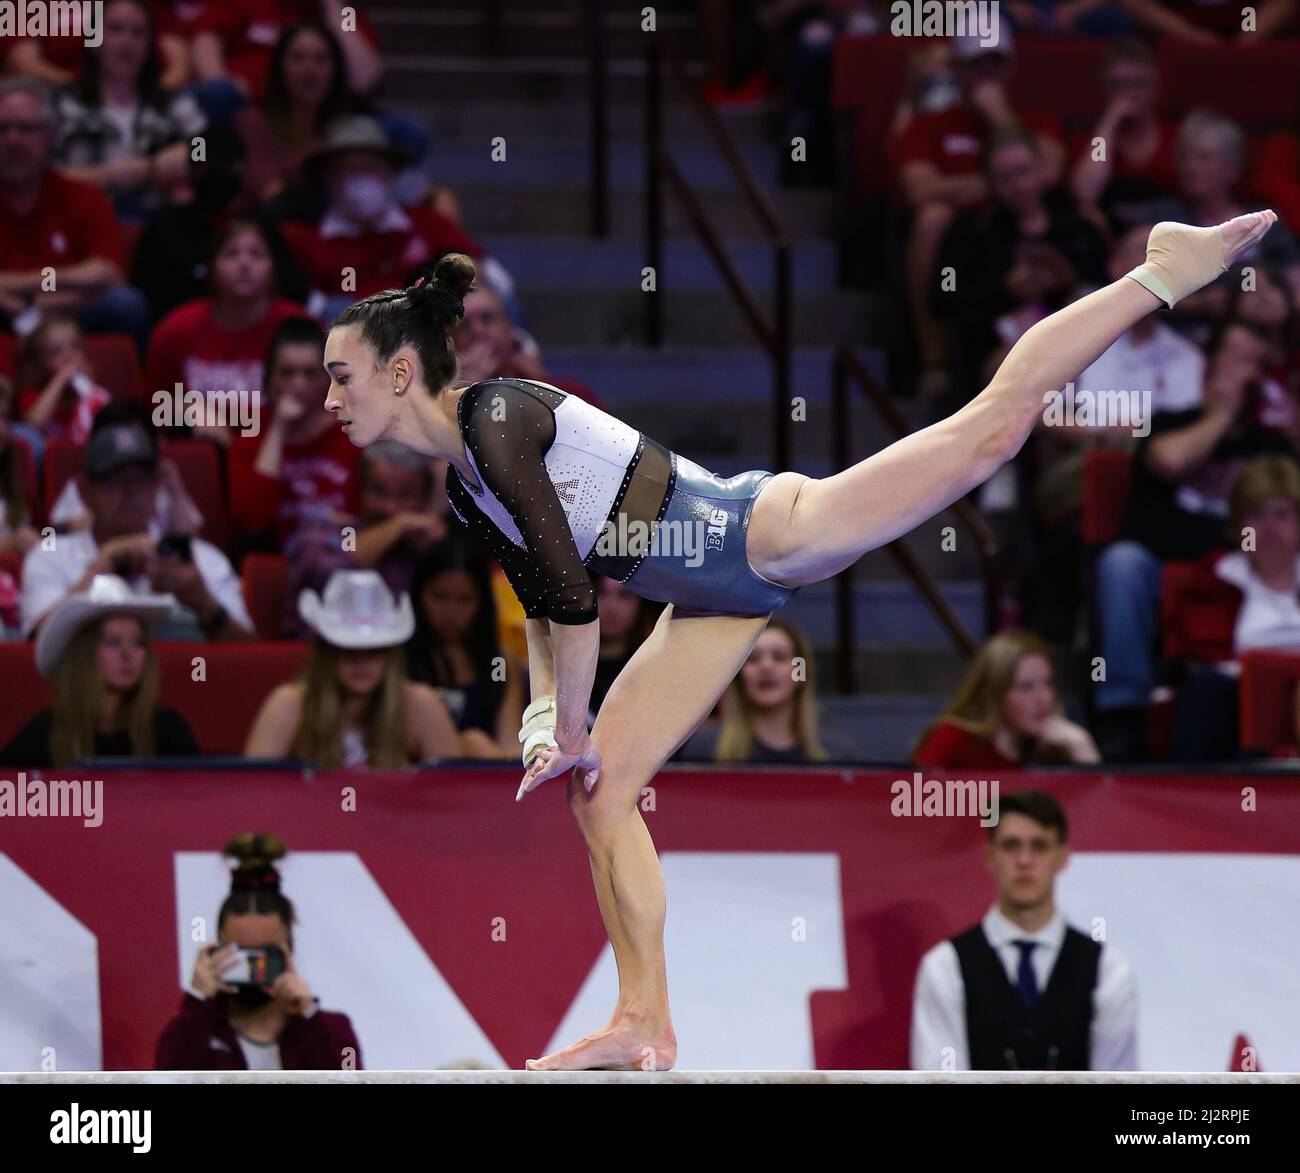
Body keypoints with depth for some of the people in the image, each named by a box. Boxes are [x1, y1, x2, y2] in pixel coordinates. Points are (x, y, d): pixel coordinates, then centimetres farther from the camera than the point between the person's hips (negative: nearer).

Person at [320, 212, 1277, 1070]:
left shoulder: (498, 420, -21)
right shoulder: (461, 486, 7)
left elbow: (574, 593, -22)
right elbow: (542, 604, 21)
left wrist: (571, 732, -12)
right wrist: (546, 716, 11)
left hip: (769, 532, -9)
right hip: (720, 597, 9)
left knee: (995, 418, -5)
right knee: (601, 788, 4)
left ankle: (1168, 269, 10)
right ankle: (645, 1026, 9)